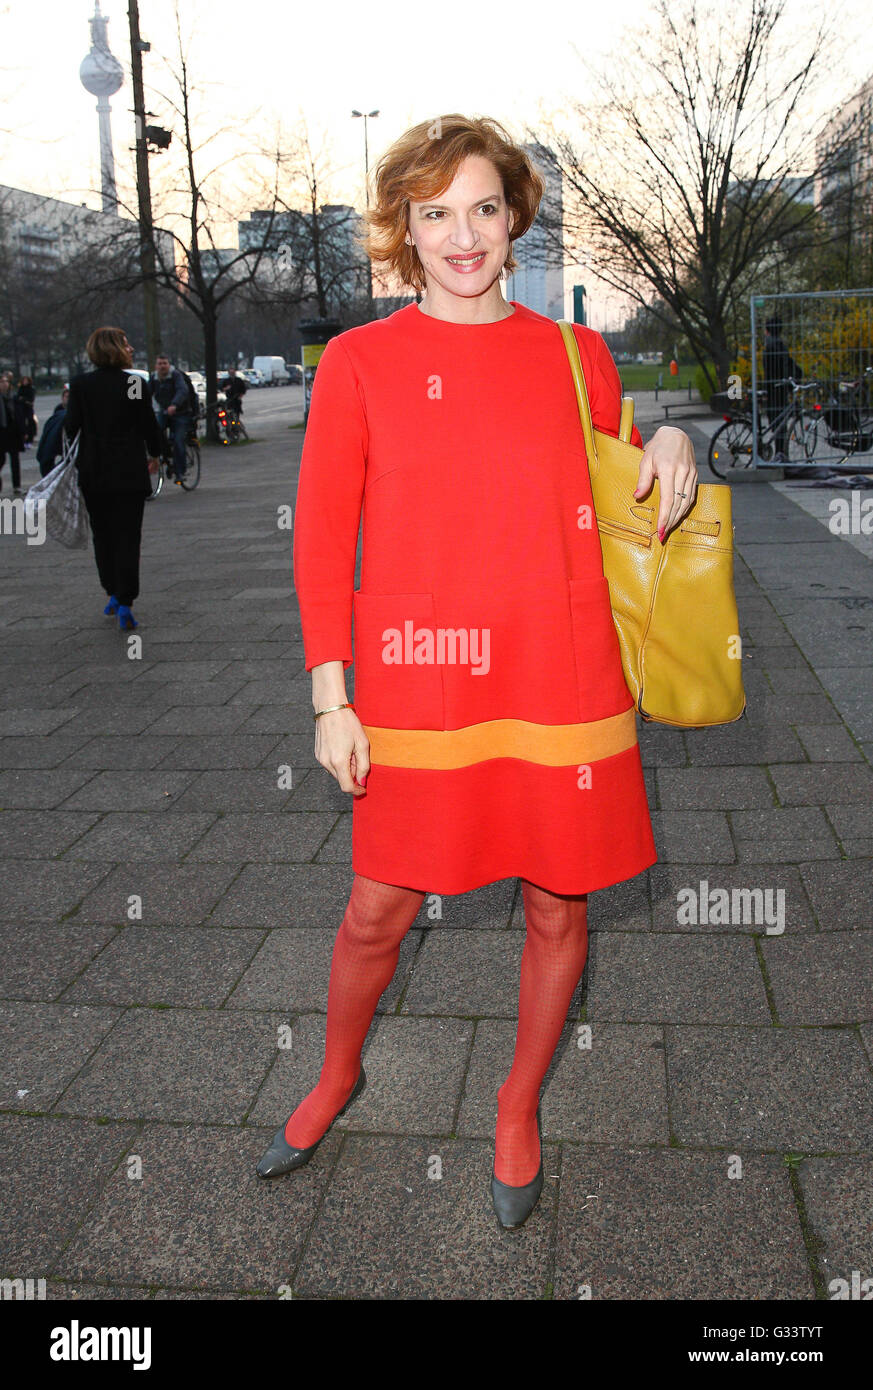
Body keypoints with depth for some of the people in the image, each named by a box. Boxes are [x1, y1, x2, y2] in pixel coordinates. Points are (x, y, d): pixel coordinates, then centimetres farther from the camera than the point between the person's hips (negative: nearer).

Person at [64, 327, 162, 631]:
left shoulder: (80, 385, -2)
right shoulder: (137, 384, -7)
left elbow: (71, 427, -1)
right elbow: (149, 425, -1)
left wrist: (72, 461, 14)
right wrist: (154, 455, 16)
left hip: (93, 472, 2)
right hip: (129, 472, -2)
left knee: (102, 535, 16)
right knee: (128, 536, 1)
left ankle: (113, 594, 24)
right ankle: (124, 603, -5)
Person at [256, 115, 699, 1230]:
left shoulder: (577, 358, 6)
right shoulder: (358, 362, 0)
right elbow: (323, 541, 0)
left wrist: (667, 446, -4)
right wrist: (331, 700, -4)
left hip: (562, 679, 2)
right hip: (417, 687, -1)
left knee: (558, 910, 12)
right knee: (378, 910, 10)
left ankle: (519, 1107, 39)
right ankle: (336, 1077, 42)